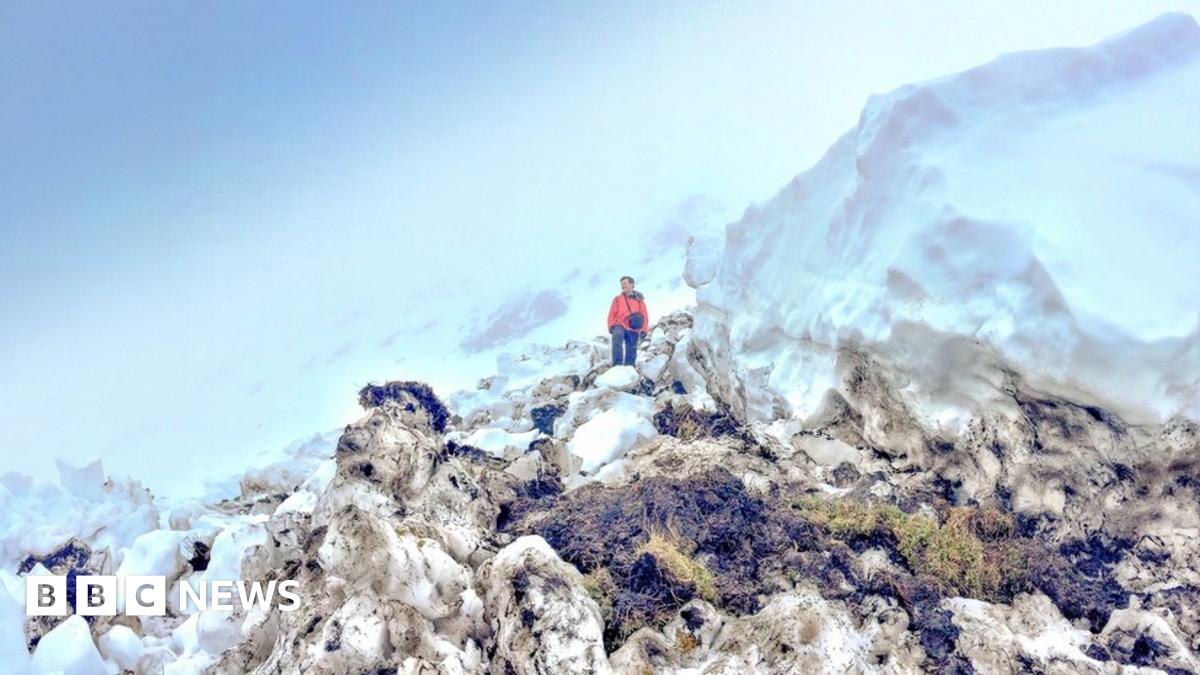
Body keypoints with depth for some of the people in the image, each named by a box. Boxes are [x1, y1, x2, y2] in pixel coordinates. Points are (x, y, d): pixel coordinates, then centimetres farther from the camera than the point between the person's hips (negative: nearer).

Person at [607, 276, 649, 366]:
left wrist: (643, 330, 3)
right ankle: (617, 364, -39)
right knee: (618, 336, -35)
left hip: (633, 330, 2)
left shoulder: (639, 301, 16)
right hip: (620, 326, -2)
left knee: (631, 352, -1)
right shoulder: (617, 299, 16)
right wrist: (611, 326, -3)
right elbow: (612, 314, 13)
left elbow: (645, 316, 16)